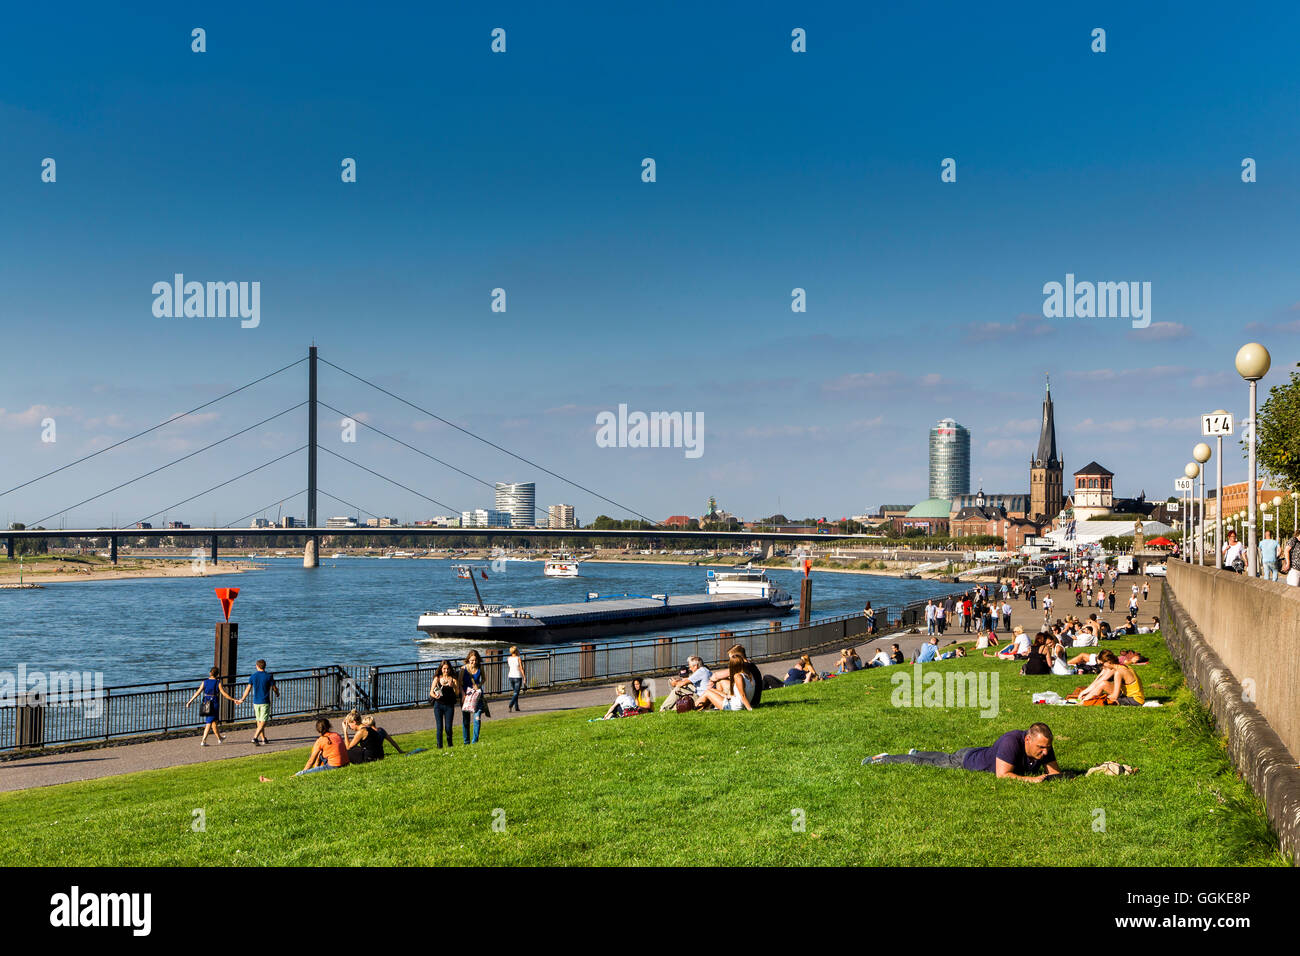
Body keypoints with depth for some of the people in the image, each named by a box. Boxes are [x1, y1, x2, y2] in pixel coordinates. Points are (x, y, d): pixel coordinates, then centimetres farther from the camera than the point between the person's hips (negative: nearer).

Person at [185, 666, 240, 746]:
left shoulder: (204, 682, 1)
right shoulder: (218, 683, -8)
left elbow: (198, 692, -2)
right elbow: (224, 694, -8)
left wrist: (190, 701, 4)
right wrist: (233, 700, 1)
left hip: (206, 703, 4)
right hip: (214, 703, -4)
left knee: (213, 722, 17)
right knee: (209, 723, 1)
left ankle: (219, 738, 30)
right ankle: (203, 741, -6)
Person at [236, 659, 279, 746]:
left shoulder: (253, 676, 0)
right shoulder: (269, 676, -8)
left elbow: (248, 689, 2)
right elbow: (274, 688, -1)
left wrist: (242, 699, 13)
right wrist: (277, 693, 22)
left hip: (256, 702, 4)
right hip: (265, 702, -4)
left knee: (259, 721, 14)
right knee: (263, 722, -4)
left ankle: (263, 739, 21)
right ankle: (255, 738, -19)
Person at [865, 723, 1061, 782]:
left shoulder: (1044, 747, -21)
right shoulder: (1012, 741, -43)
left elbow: (1054, 771, -11)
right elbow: (1002, 775, -44)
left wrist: (1050, 777, -33)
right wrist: (1031, 779, -47)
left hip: (985, 755, 6)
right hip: (966, 760, -6)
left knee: (939, 759, 34)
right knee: (922, 763, 13)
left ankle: (916, 752, 62)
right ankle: (883, 759, 33)